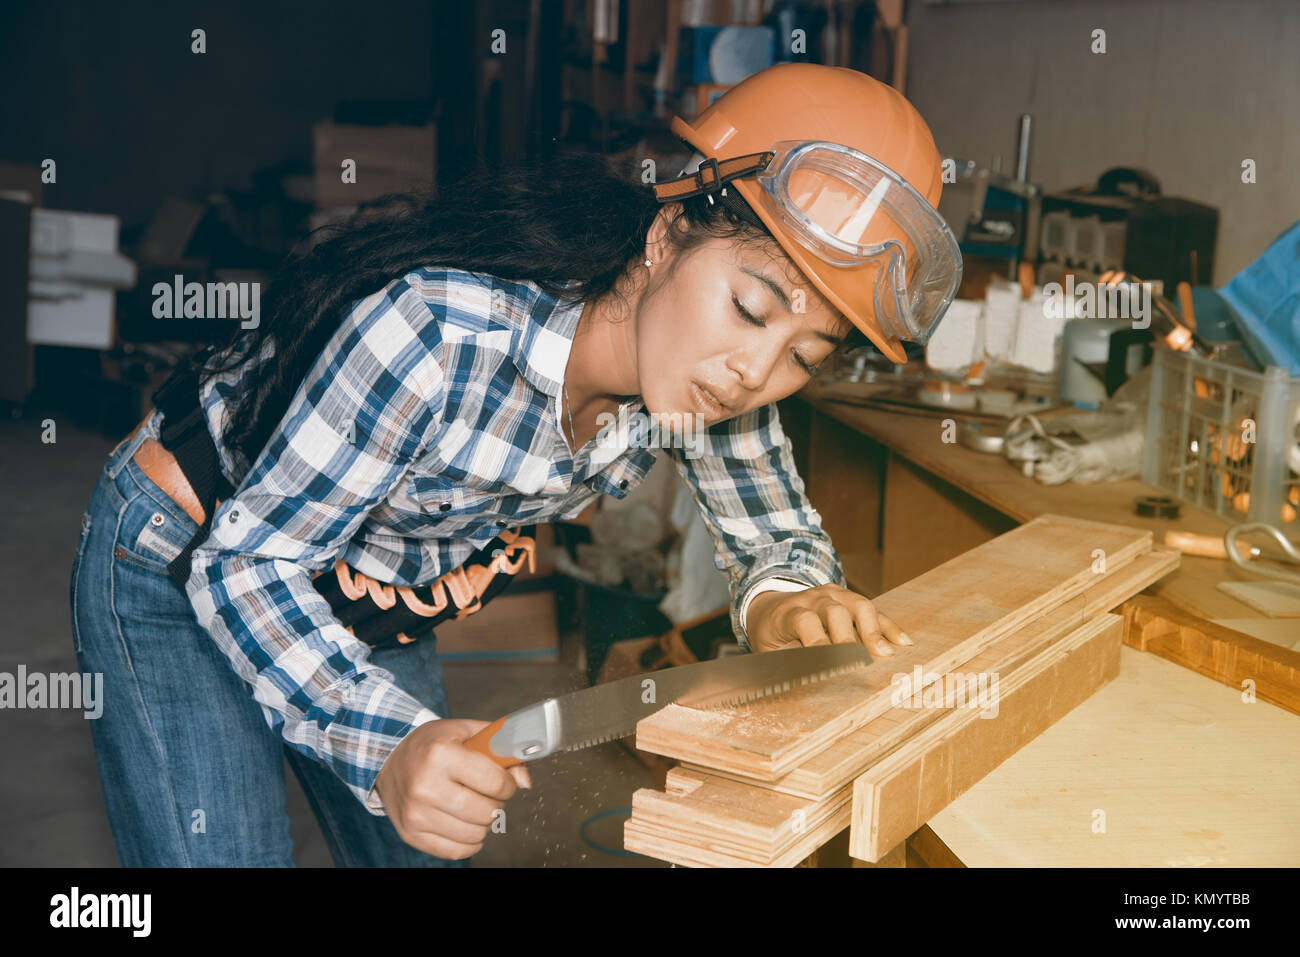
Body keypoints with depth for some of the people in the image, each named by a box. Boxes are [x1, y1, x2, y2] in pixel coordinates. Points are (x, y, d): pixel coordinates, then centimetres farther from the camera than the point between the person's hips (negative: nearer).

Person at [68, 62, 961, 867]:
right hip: (185, 564, -6)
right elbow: (246, 563, -30)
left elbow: (778, 530, -4)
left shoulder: (709, 369, -18)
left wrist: (780, 596, -29)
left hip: (374, 599, 6)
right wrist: (391, 747, -46)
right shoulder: (441, 328, -38)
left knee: (426, 850, 8)